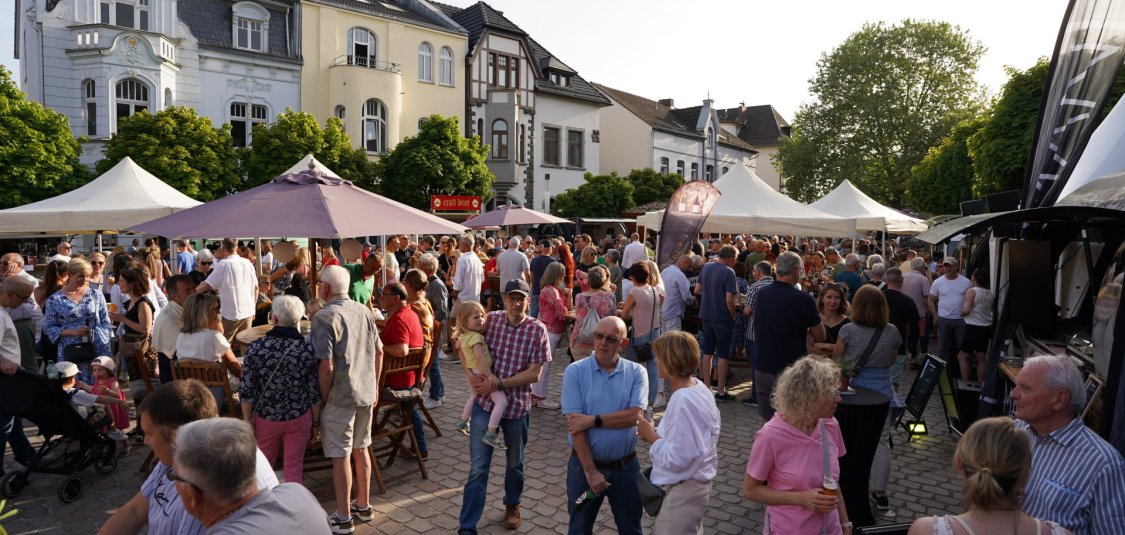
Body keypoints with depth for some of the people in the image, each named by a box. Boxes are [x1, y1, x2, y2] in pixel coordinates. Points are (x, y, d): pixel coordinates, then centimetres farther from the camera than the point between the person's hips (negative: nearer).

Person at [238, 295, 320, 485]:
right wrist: (316, 421, 4)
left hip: (265, 417, 1)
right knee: (294, 468, 11)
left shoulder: (256, 348, -15)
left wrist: (248, 420, 3)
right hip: (299, 418, -1)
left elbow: (246, 391, -10)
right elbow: (314, 392, -9)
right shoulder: (308, 349, -15)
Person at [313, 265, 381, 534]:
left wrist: (322, 398, -8)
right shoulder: (364, 311, 3)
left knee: (340, 456, 5)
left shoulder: (324, 317, -17)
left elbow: (327, 366, -21)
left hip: (339, 397, -6)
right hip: (365, 392, 6)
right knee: (361, 449, 19)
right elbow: (379, 352, 9)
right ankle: (363, 505, 32)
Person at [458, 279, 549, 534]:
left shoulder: (537, 330, -10)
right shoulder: (490, 320, -5)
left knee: (515, 462, 20)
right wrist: (472, 376, -9)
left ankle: (512, 505, 45)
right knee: (478, 466, 0)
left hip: (517, 405, 0)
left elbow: (534, 374, -13)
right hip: (485, 402, 0)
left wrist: (498, 383, -20)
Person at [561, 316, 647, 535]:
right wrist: (590, 471, -16)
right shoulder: (575, 371, -10)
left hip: (626, 466, 1)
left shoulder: (637, 372, -5)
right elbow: (575, 424, -14)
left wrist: (593, 420, -21)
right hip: (584, 464, -1)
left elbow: (634, 416, -17)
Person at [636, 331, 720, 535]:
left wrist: (652, 437, -16)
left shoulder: (682, 400, -30)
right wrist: (658, 433, 1)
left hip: (683, 489, -9)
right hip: (697, 481, 9)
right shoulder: (698, 386, -2)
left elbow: (676, 460, -29)